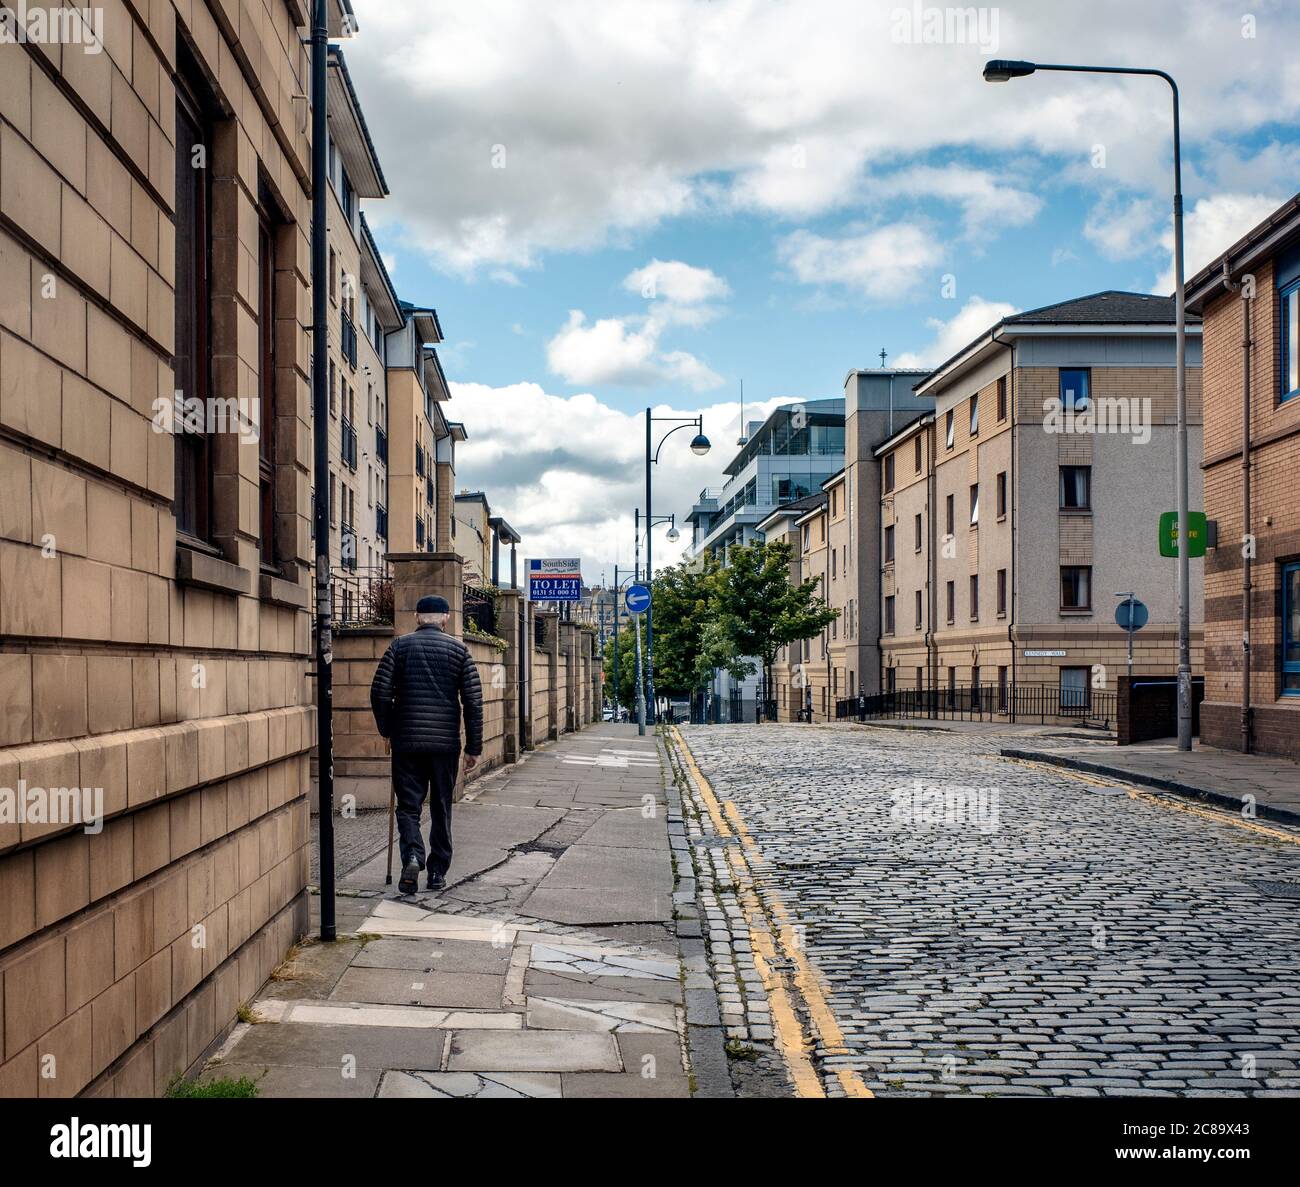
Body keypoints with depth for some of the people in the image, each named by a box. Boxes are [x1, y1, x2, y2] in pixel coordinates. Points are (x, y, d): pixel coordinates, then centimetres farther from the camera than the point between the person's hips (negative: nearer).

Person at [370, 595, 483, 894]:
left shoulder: (400, 645, 2)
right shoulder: (458, 649, 3)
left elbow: (380, 692, -3)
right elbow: (473, 701, -1)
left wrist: (387, 730, 11)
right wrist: (473, 747, 4)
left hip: (406, 742, 0)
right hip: (446, 743, 1)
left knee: (408, 805, 7)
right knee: (441, 808, 13)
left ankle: (412, 855, -18)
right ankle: (437, 872, 16)